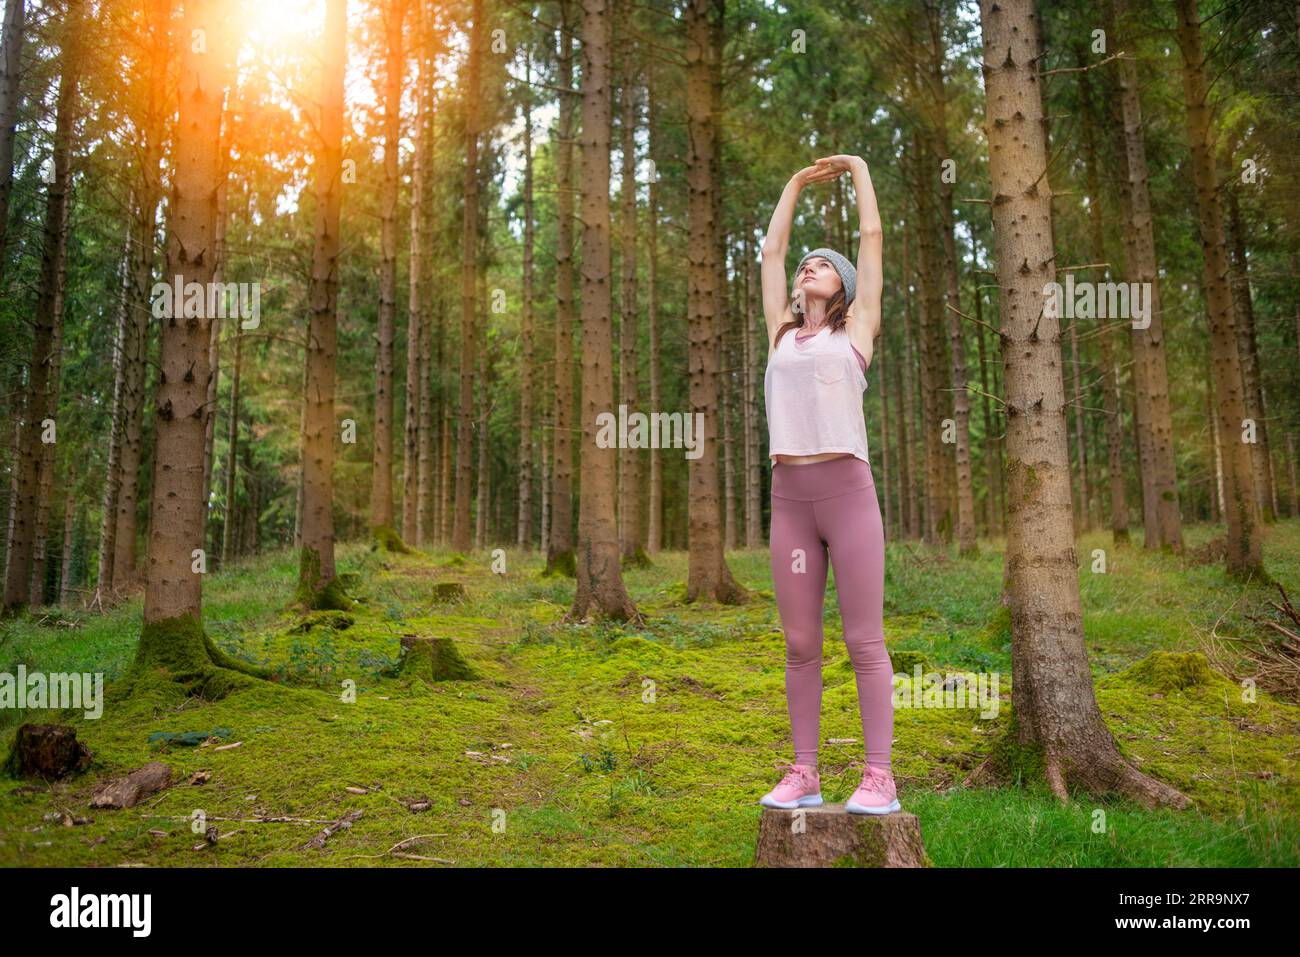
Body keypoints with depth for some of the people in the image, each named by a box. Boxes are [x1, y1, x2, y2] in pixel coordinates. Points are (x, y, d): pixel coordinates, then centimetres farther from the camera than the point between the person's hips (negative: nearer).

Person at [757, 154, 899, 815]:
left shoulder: (855, 329, 11)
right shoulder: (782, 333, 19)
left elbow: (871, 236, 16)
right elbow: (771, 250, 27)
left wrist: (858, 168, 29)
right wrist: (796, 184, 38)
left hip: (848, 492, -3)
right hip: (790, 498, 4)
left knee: (864, 642, -3)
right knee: (799, 645, 4)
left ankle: (879, 778, 1)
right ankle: (803, 774, 11)